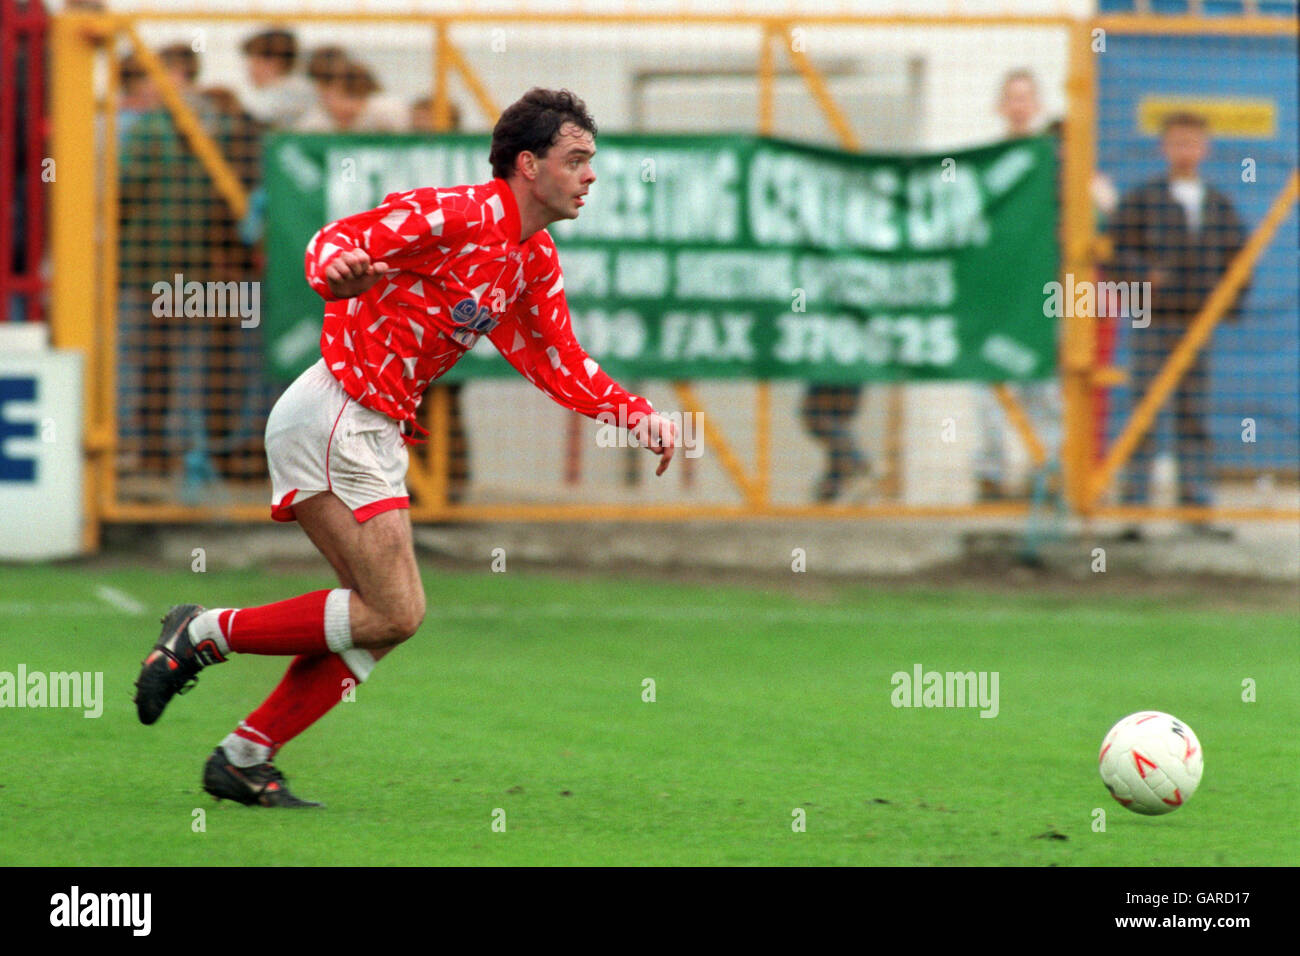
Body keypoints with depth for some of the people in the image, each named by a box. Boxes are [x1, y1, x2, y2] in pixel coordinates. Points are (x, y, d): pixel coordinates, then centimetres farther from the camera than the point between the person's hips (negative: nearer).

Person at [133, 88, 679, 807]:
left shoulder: (536, 263, 13)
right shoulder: (456, 215, -15)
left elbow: (561, 368, 19)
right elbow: (336, 241, -20)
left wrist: (637, 414, 4)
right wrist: (337, 269, -44)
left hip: (372, 432, 10)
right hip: (336, 416, -10)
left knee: (383, 618, 8)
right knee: (395, 613, -12)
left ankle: (245, 758, 10)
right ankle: (205, 633, -4)